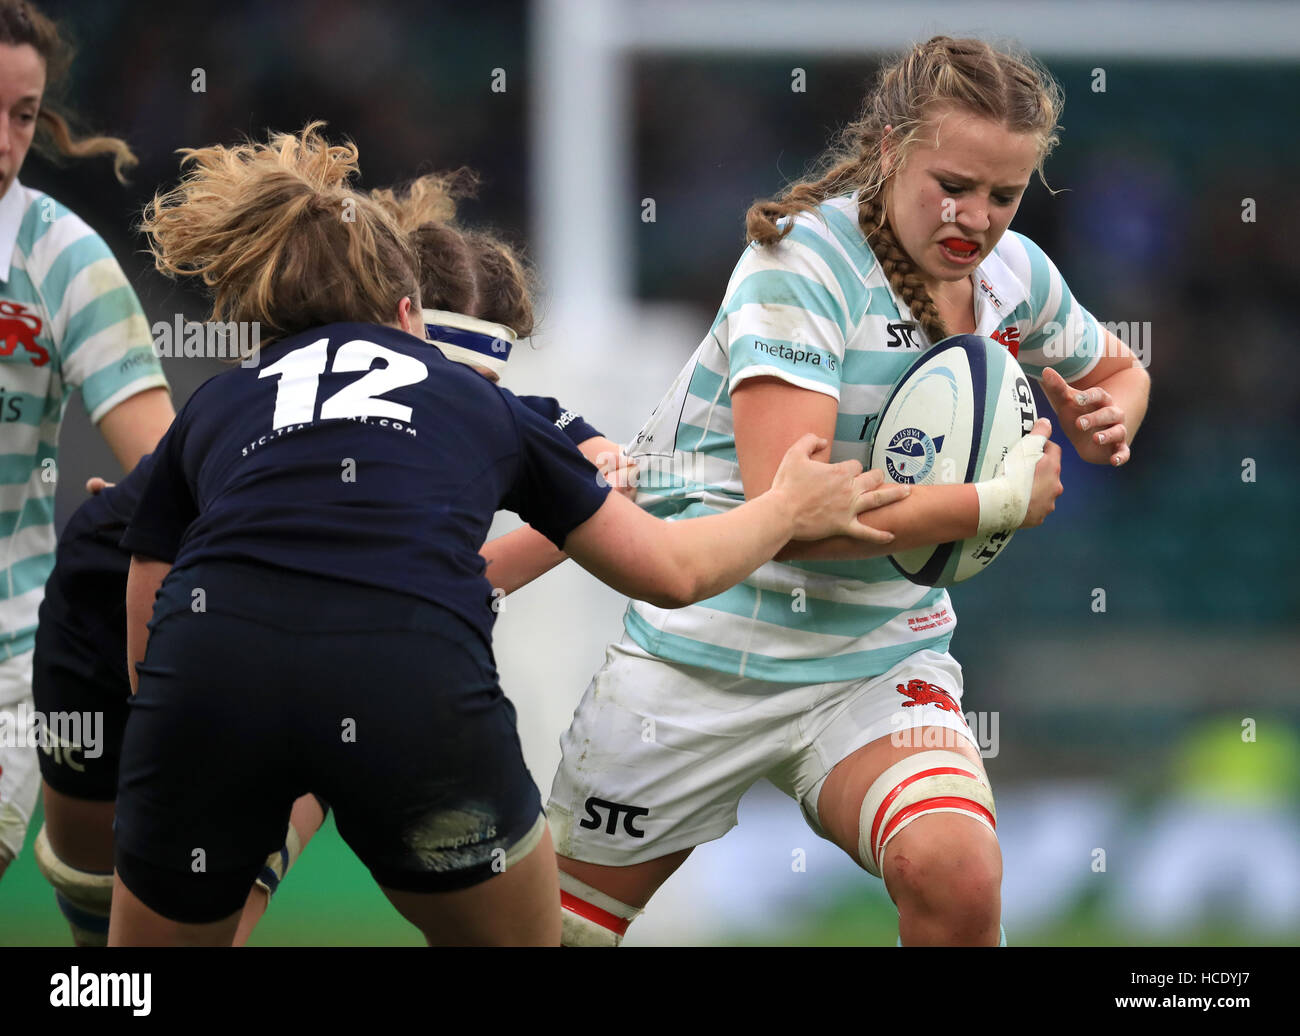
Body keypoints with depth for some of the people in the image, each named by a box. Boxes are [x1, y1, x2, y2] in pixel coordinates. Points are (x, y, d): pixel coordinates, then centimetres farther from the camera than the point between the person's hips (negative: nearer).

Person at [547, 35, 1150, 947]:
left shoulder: (1014, 274, 1)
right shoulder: (805, 262, -19)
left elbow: (1119, 369, 26)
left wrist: (1108, 418, 0)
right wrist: (1001, 500, -21)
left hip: (880, 658, 4)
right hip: (706, 656, -3)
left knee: (958, 876, -27)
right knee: (550, 925, 5)